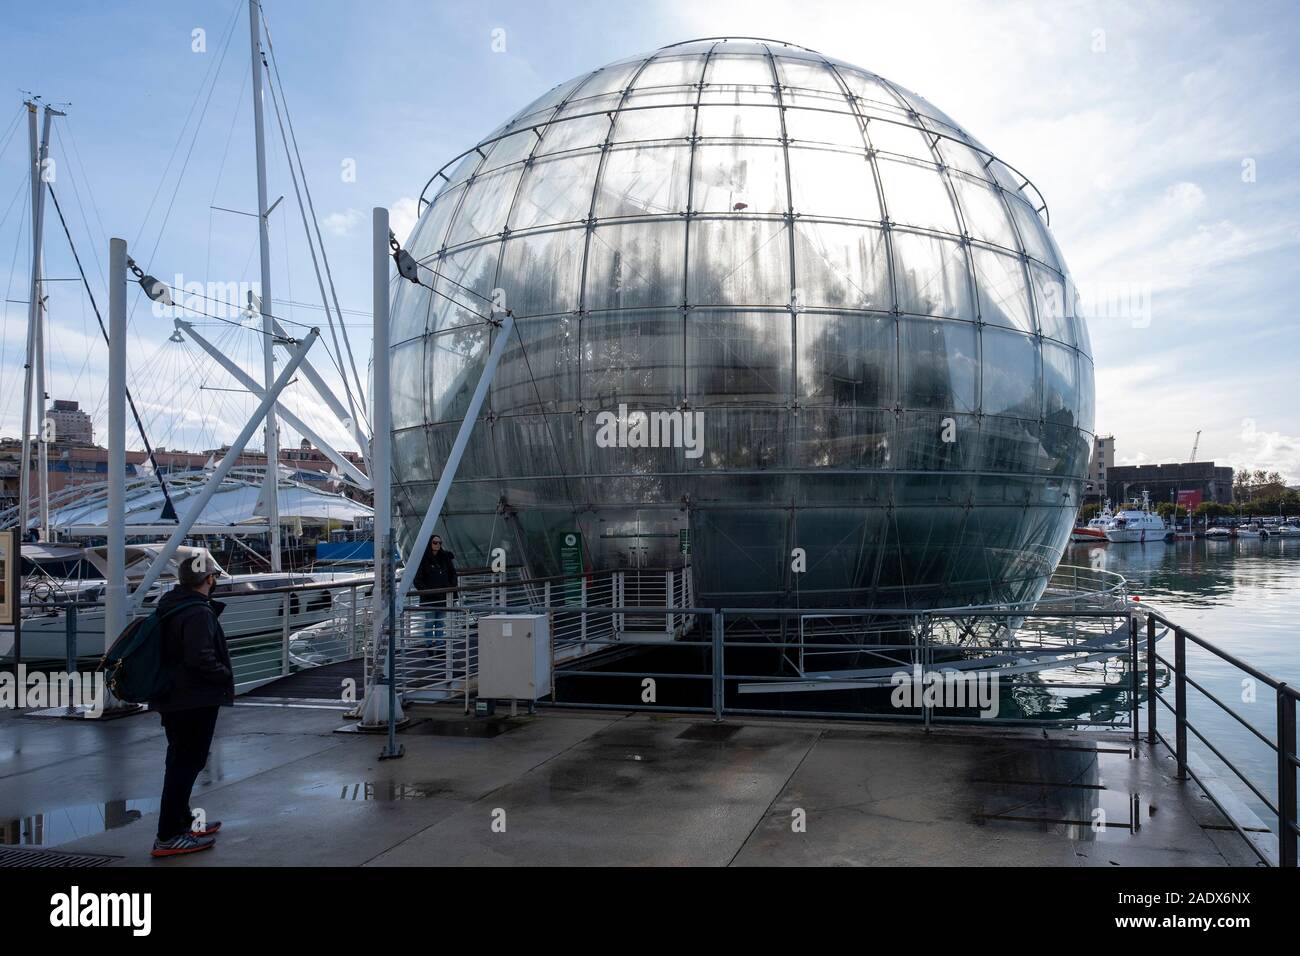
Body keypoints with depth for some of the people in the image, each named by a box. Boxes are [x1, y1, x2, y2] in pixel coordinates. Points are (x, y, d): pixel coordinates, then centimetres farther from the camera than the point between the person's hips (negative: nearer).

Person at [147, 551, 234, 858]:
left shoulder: (170, 606, 11)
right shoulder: (198, 612, -20)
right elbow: (200, 658, -29)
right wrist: (225, 674, -14)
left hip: (173, 697, 10)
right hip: (195, 700, -10)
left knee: (181, 761, 21)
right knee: (186, 763, -4)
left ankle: (182, 822, 34)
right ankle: (169, 836, 0)